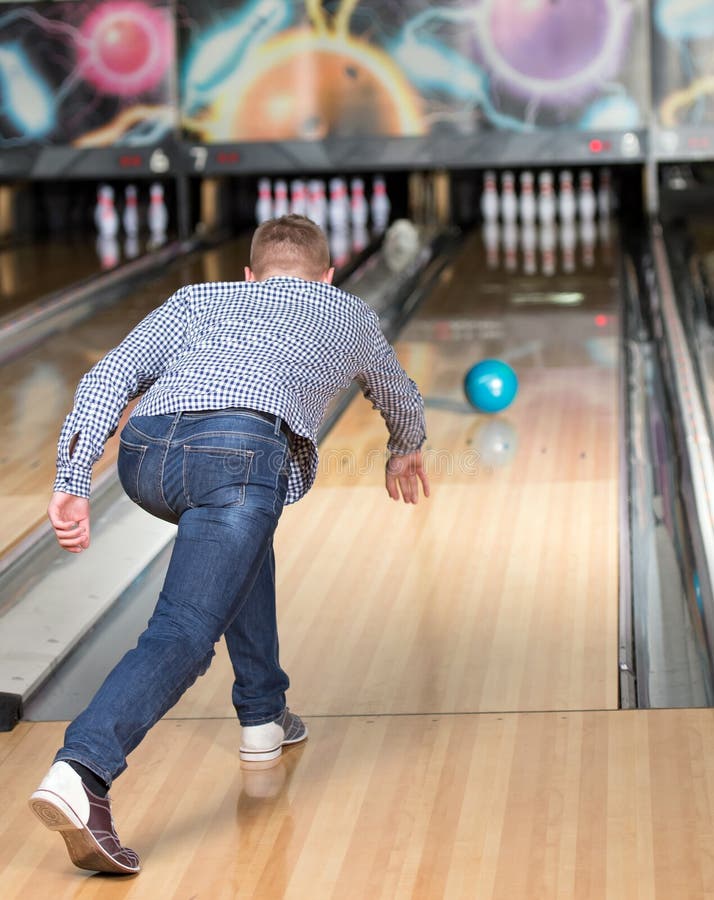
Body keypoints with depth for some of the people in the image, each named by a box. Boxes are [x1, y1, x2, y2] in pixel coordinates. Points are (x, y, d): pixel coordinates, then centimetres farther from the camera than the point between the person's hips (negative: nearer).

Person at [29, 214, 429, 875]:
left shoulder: (197, 299, 35)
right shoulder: (347, 314, 35)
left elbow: (109, 378, 17)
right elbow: (400, 398, 54)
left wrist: (72, 481, 8)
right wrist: (405, 452, 76)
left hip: (145, 457, 4)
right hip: (238, 447, -4)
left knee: (243, 534, 33)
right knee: (182, 635, -13)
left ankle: (262, 715, 35)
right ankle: (81, 771, -37)